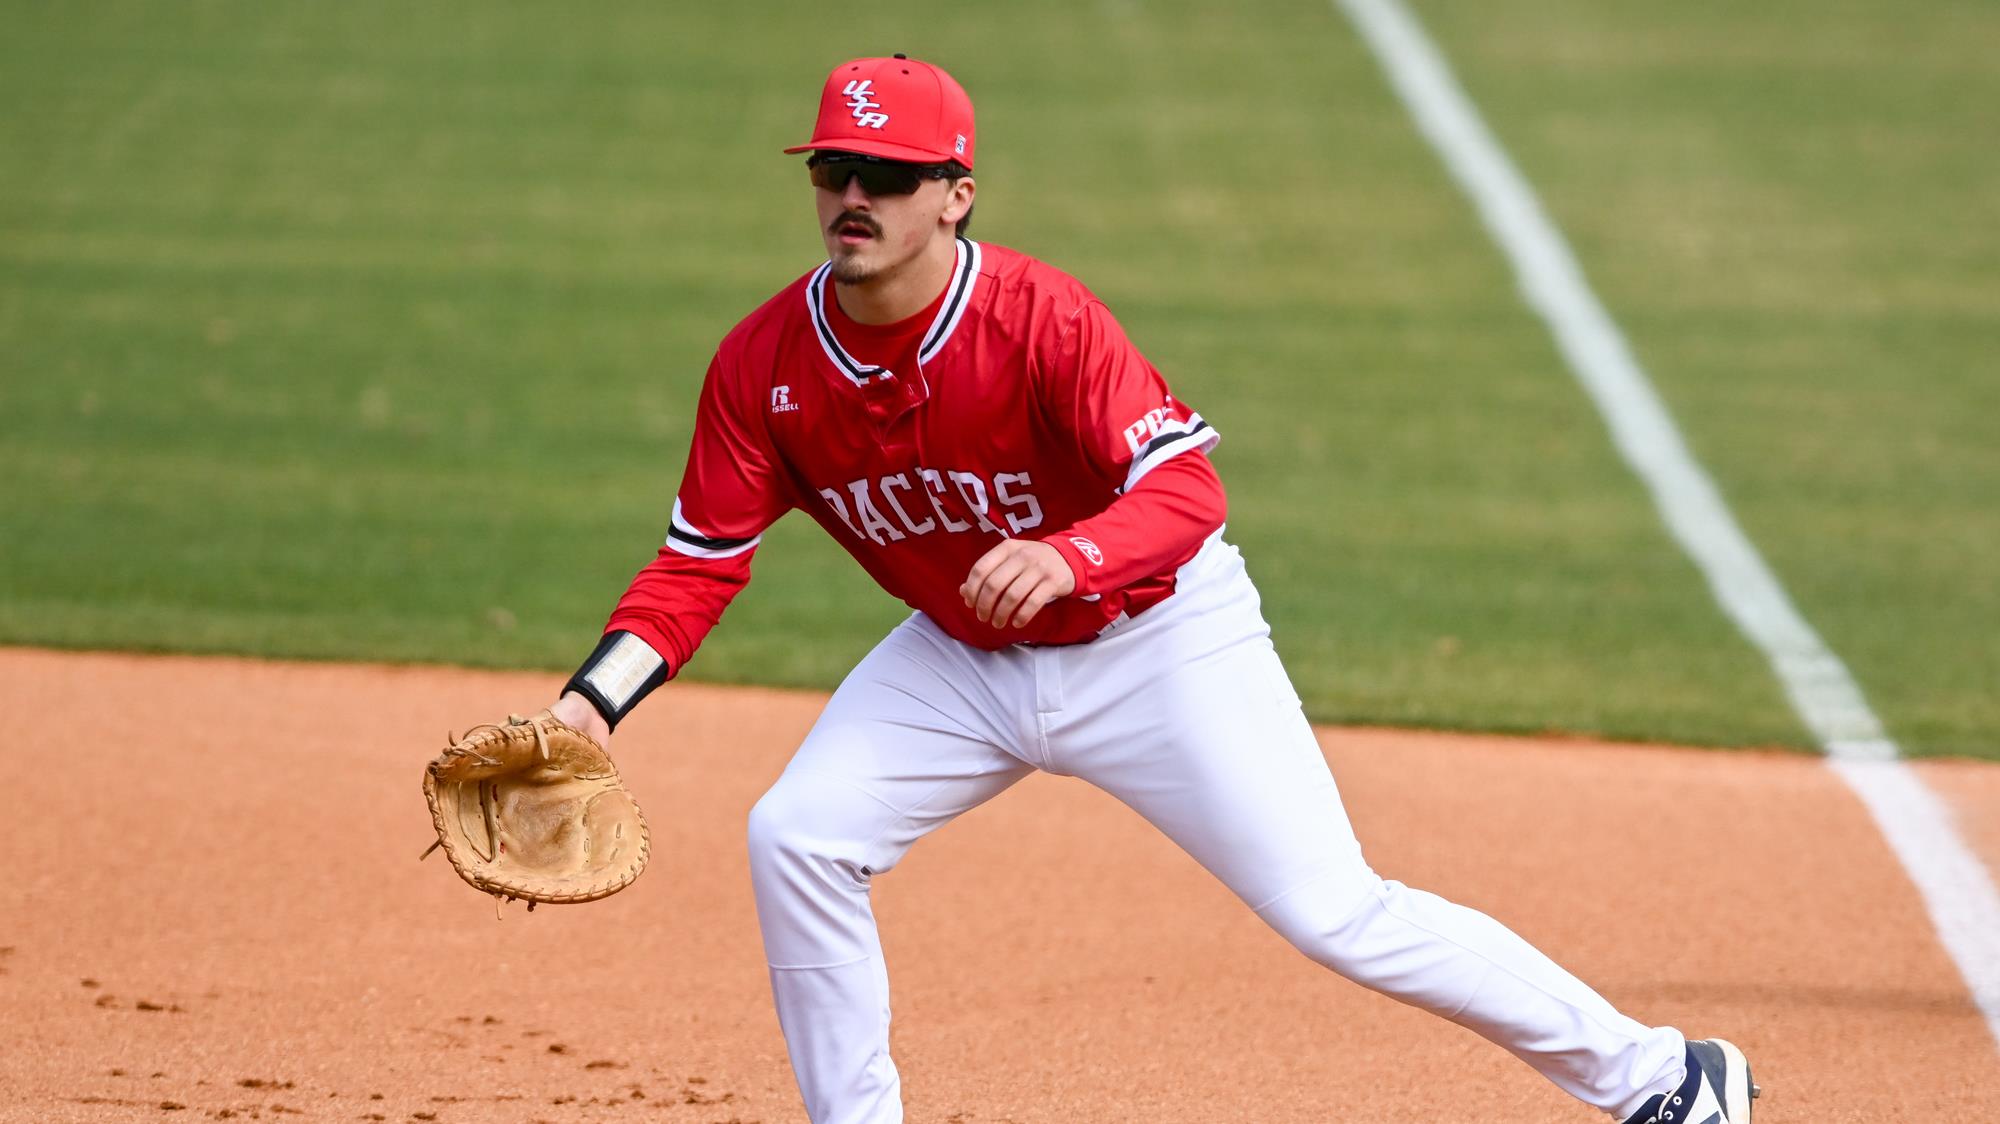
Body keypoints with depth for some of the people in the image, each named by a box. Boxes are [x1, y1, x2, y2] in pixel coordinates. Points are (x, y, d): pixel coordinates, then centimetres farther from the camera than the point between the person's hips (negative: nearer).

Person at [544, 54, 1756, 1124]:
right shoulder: (765, 364, -14)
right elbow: (701, 560, -8)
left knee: (1338, 912, -10)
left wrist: (1067, 557, -54)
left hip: (1157, 636, -5)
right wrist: (596, 700, -24)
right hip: (964, 659, 5)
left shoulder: (1041, 318, -28)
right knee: (796, 836, -12)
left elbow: (1187, 488, -34)